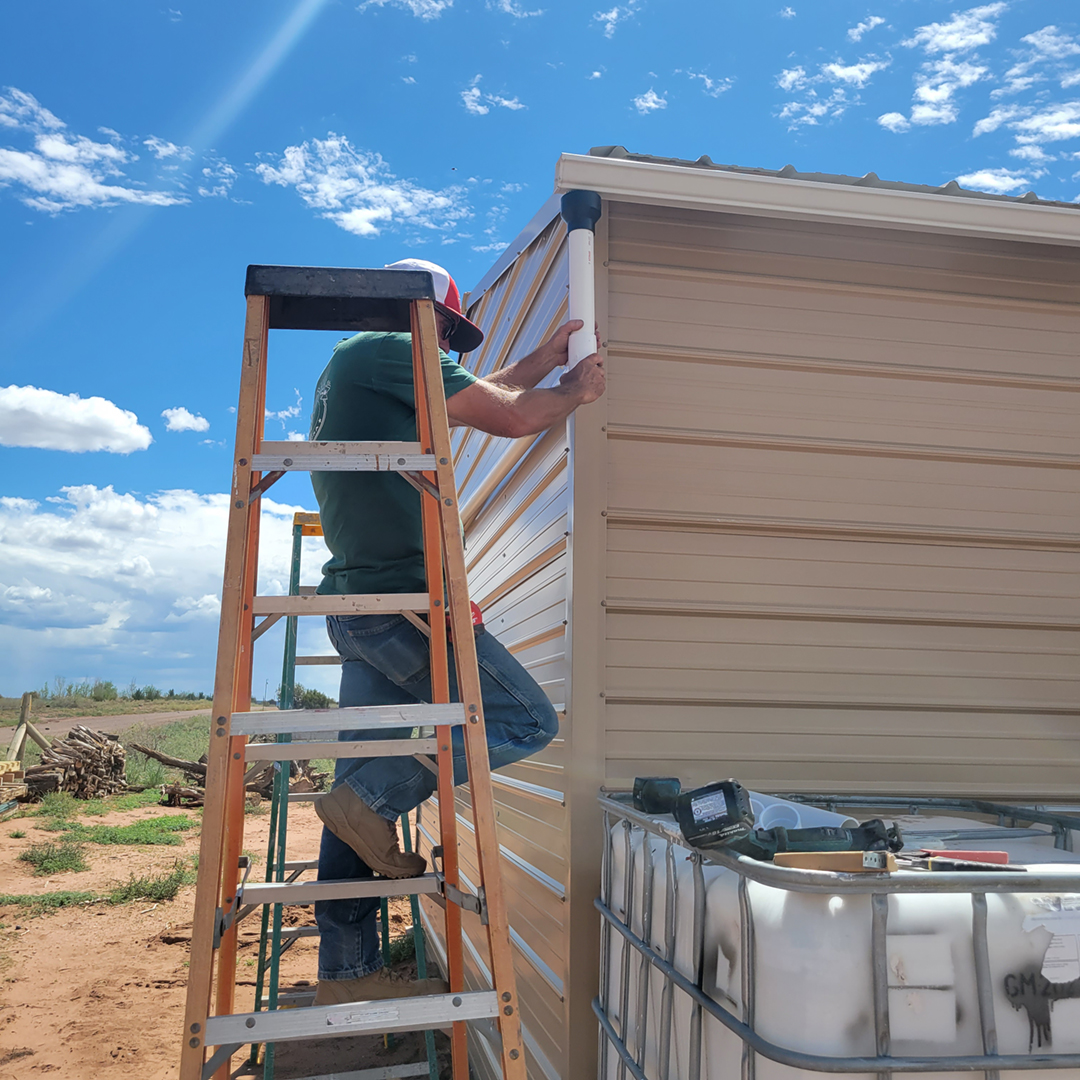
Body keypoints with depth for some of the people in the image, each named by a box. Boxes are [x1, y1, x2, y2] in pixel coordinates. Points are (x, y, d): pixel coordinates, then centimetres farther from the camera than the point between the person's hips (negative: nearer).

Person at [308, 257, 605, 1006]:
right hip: (402, 598, -10)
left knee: (363, 795, 10)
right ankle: (375, 799, -5)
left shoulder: (348, 369, 23)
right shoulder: (387, 352, -7)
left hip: (357, 603, 10)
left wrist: (543, 361, 33)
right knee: (528, 721, -2)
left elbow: (475, 398, 30)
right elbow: (514, 417, -8)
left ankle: (348, 973, 16)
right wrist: (579, 389, 11)